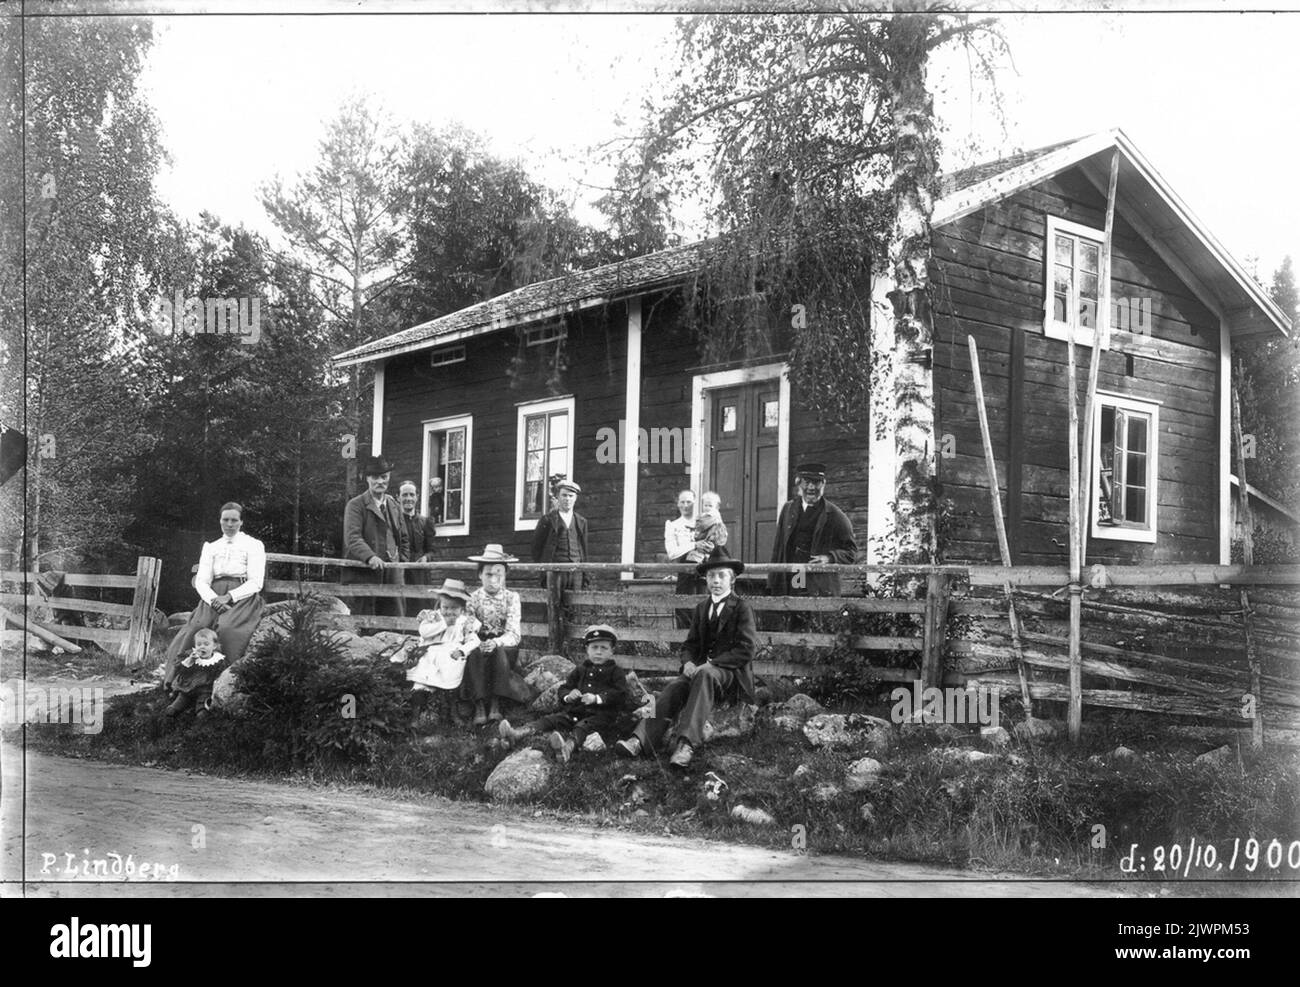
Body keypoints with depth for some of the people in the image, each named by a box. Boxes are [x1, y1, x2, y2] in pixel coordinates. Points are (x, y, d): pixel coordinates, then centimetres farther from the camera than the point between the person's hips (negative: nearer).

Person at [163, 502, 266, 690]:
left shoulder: (253, 545, 9)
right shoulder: (210, 547, 21)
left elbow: (256, 583, -1)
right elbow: (201, 581, 10)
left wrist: (229, 597, -15)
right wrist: (214, 599, -12)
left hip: (243, 597, -3)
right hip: (213, 597, 3)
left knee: (227, 628, -34)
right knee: (196, 627, -26)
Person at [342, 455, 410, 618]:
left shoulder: (394, 506, 19)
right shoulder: (355, 505, 0)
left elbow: (403, 540, 27)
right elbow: (352, 538, -14)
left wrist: (401, 562, 13)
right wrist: (370, 557, -29)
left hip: (392, 576, 5)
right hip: (363, 576, -5)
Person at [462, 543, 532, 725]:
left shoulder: (511, 597, -2)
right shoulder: (473, 598, 1)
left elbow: (514, 634, -12)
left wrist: (495, 643, -33)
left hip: (505, 647, 0)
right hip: (479, 643, 1)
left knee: (499, 652, -35)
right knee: (475, 653, -34)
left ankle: (495, 703, -31)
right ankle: (479, 705, -37)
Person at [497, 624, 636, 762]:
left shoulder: (615, 672, 8)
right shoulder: (580, 670, 23)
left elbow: (621, 694, -6)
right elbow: (563, 688, 24)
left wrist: (597, 698, -18)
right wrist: (568, 696, -2)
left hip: (600, 713, -6)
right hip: (575, 710, 6)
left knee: (584, 726, -38)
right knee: (551, 719, -17)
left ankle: (569, 744, -71)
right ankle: (517, 733, -37)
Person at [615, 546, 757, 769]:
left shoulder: (742, 609, 1)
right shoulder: (701, 608, 19)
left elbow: (747, 649, -9)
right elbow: (690, 645, 18)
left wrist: (711, 663, -19)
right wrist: (688, 663, -8)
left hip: (732, 673, -5)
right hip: (701, 668, 5)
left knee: (705, 675, -38)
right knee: (674, 688, -26)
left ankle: (687, 744, -49)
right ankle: (640, 740, -44)